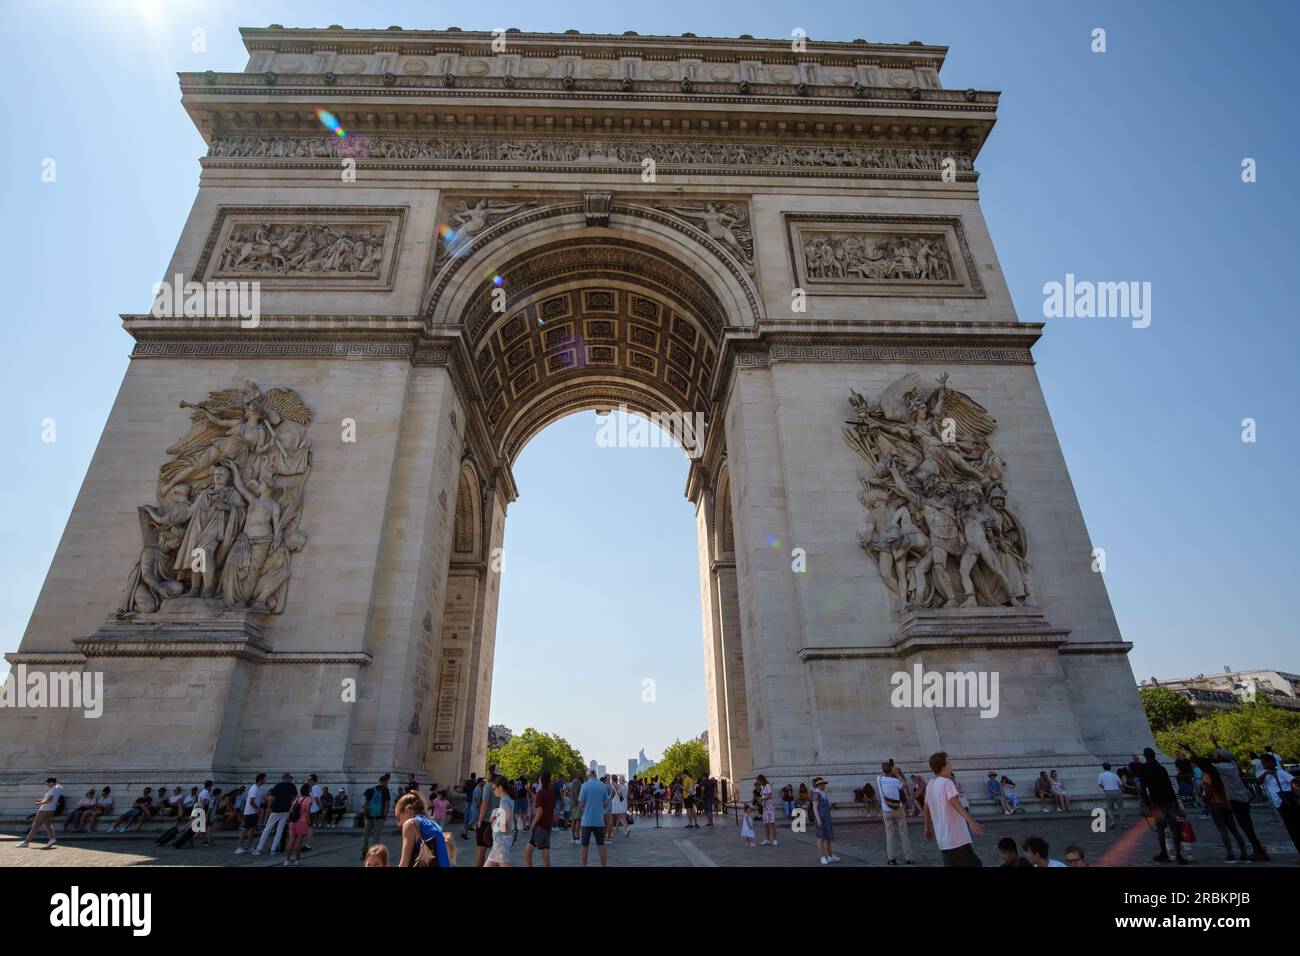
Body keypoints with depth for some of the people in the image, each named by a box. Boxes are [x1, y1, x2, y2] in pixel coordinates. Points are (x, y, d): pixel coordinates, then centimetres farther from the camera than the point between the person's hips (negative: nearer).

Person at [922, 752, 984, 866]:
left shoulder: (930, 784, 13)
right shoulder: (947, 782, -12)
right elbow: (954, 802, -29)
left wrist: (928, 828, 33)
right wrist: (971, 821, -40)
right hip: (957, 839, -8)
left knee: (950, 864, 11)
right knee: (973, 864, 1)